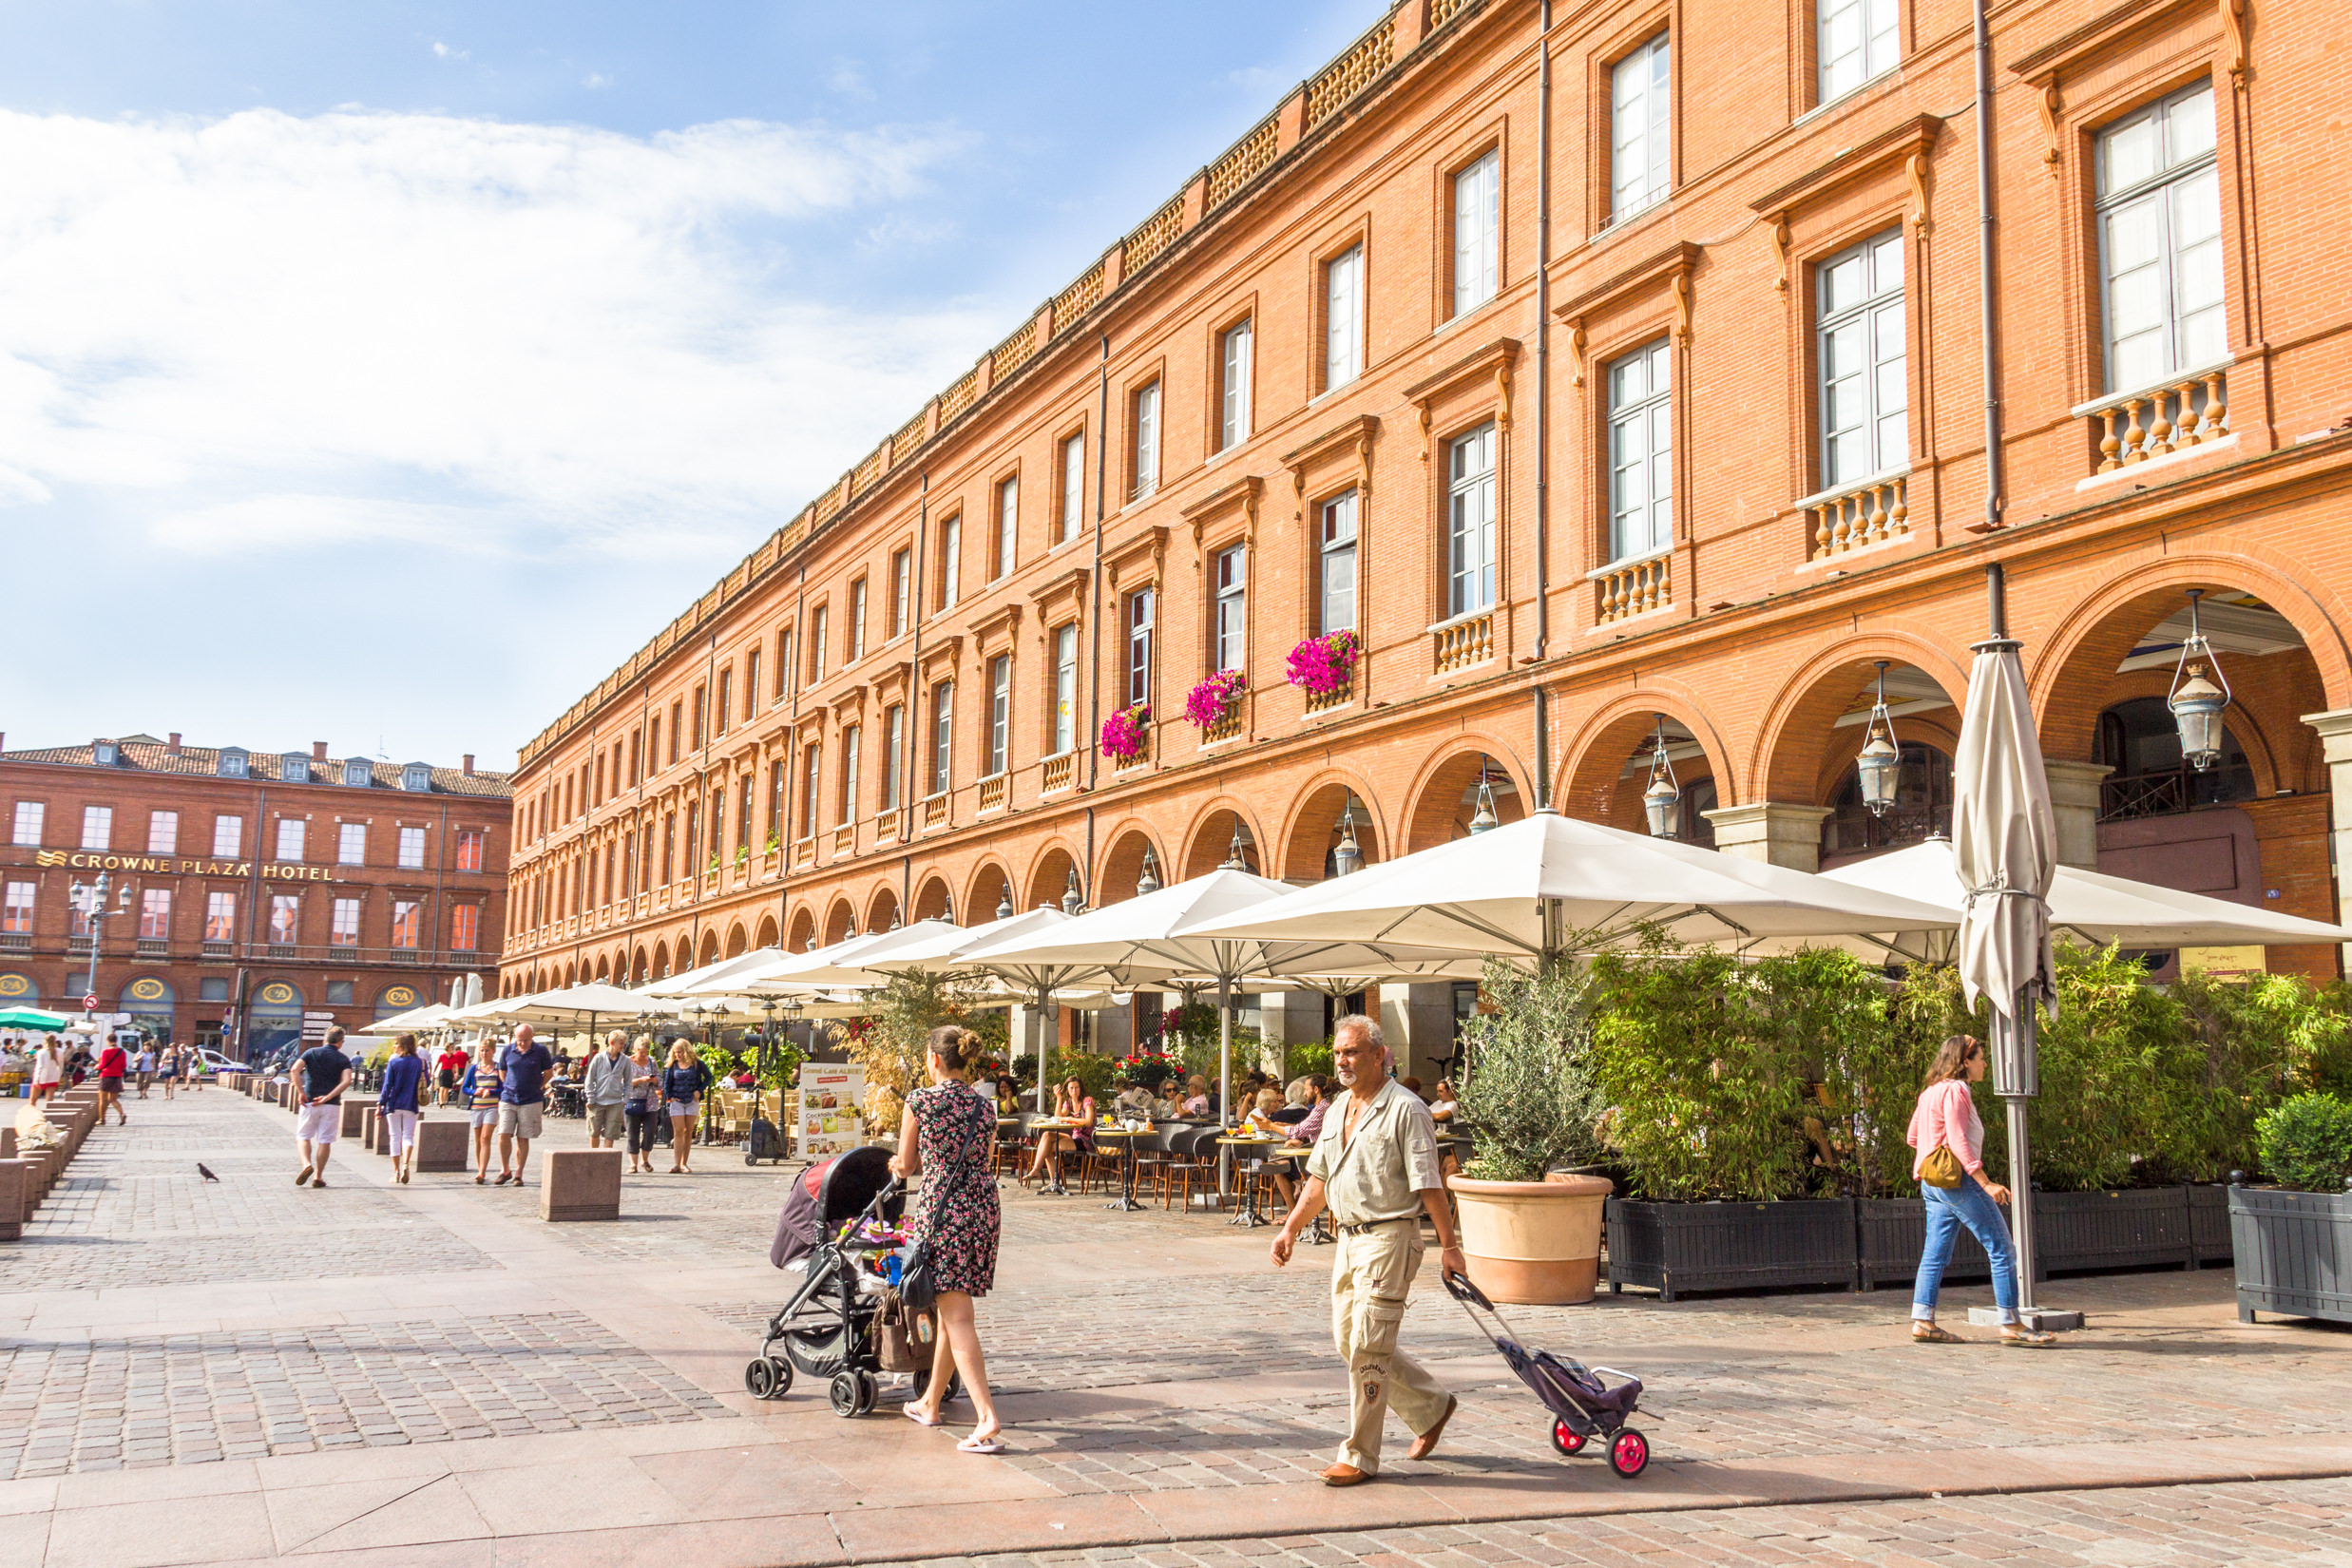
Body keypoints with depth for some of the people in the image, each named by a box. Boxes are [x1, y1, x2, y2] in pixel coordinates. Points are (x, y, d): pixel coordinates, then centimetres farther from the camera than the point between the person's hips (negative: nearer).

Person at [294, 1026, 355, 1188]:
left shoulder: (311, 1053, 5)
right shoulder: (343, 1059, 3)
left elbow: (295, 1069, -12)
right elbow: (346, 1081, -14)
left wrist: (301, 1092, -11)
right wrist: (328, 1097, -13)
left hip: (309, 1103, 0)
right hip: (332, 1105, 0)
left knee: (303, 1136, 13)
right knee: (325, 1141, 6)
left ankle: (307, 1164, -10)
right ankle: (318, 1177, 6)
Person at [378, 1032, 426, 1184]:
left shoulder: (393, 1062, -6)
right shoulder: (420, 1062, 0)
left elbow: (387, 1085, -6)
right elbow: (425, 1083, 5)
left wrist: (380, 1104, -1)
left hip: (394, 1104, -1)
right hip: (411, 1105, 1)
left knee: (394, 1137, 7)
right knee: (408, 1136, 5)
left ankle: (396, 1171, 8)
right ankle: (406, 1164, -20)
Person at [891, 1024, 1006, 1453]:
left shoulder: (920, 1101, -4)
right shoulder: (984, 1107, 10)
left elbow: (906, 1167, 4)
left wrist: (900, 1165, 29)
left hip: (945, 1209, -6)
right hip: (985, 1208, 6)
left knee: (956, 1316, -6)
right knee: (951, 1309, 19)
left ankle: (987, 1419, -16)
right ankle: (930, 1402, 33)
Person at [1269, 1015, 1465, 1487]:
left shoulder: (1405, 1110, -11)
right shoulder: (1338, 1112, 14)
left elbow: (1429, 1185, -13)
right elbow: (1319, 1180, 20)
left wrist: (1449, 1245, -15)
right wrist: (1290, 1228, 13)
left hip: (1389, 1239, -9)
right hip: (1349, 1236, 9)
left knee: (1368, 1347, -7)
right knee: (1349, 1340, 13)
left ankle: (1360, 1456, 3)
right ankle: (1431, 1408, 30)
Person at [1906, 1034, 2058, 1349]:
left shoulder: (1931, 1092, 16)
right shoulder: (1955, 1090, -12)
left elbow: (1912, 1137, 21)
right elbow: (1958, 1142, -20)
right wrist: (1986, 1183, -24)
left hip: (1933, 1185, 10)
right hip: (1957, 1179, -10)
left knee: (1936, 1254, 8)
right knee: (2001, 1249, -5)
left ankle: (1922, 1322, 5)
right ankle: (2011, 1325, -4)